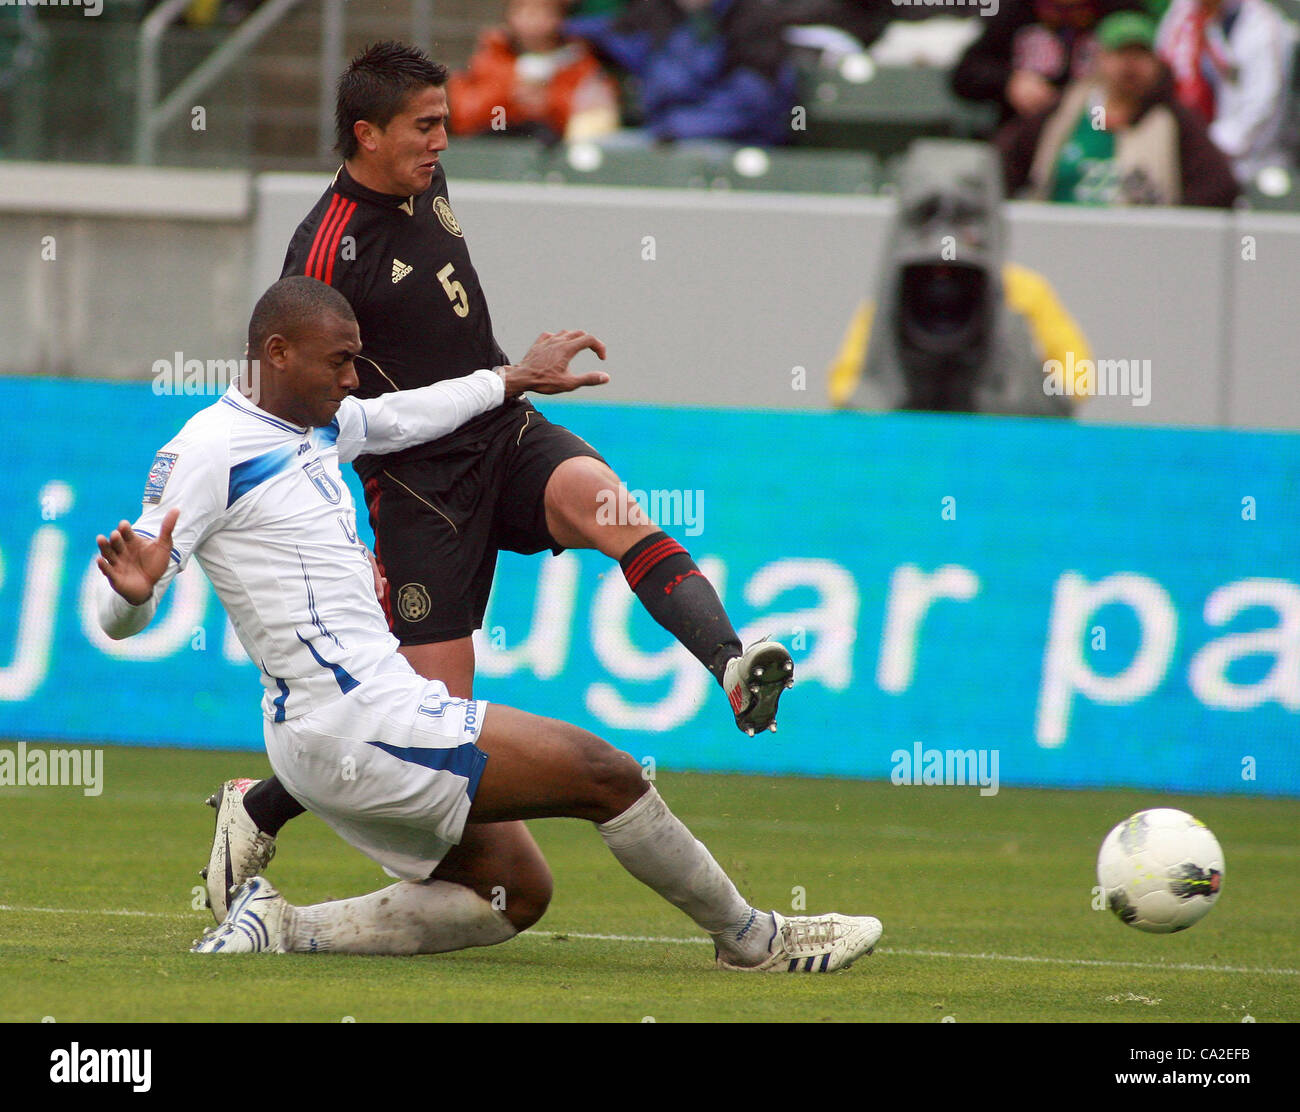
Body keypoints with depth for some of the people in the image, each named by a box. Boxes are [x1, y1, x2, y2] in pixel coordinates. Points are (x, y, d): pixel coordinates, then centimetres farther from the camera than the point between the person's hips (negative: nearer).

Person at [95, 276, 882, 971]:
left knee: (510, 899, 11)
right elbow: (121, 617, -16)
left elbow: (406, 417, 36)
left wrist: (514, 381, 45)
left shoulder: (319, 423, 14)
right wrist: (134, 590, -39)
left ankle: (282, 928, 5)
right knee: (603, 773, -8)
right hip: (349, 724, -10)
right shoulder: (209, 451, -13)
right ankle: (752, 940, 9)